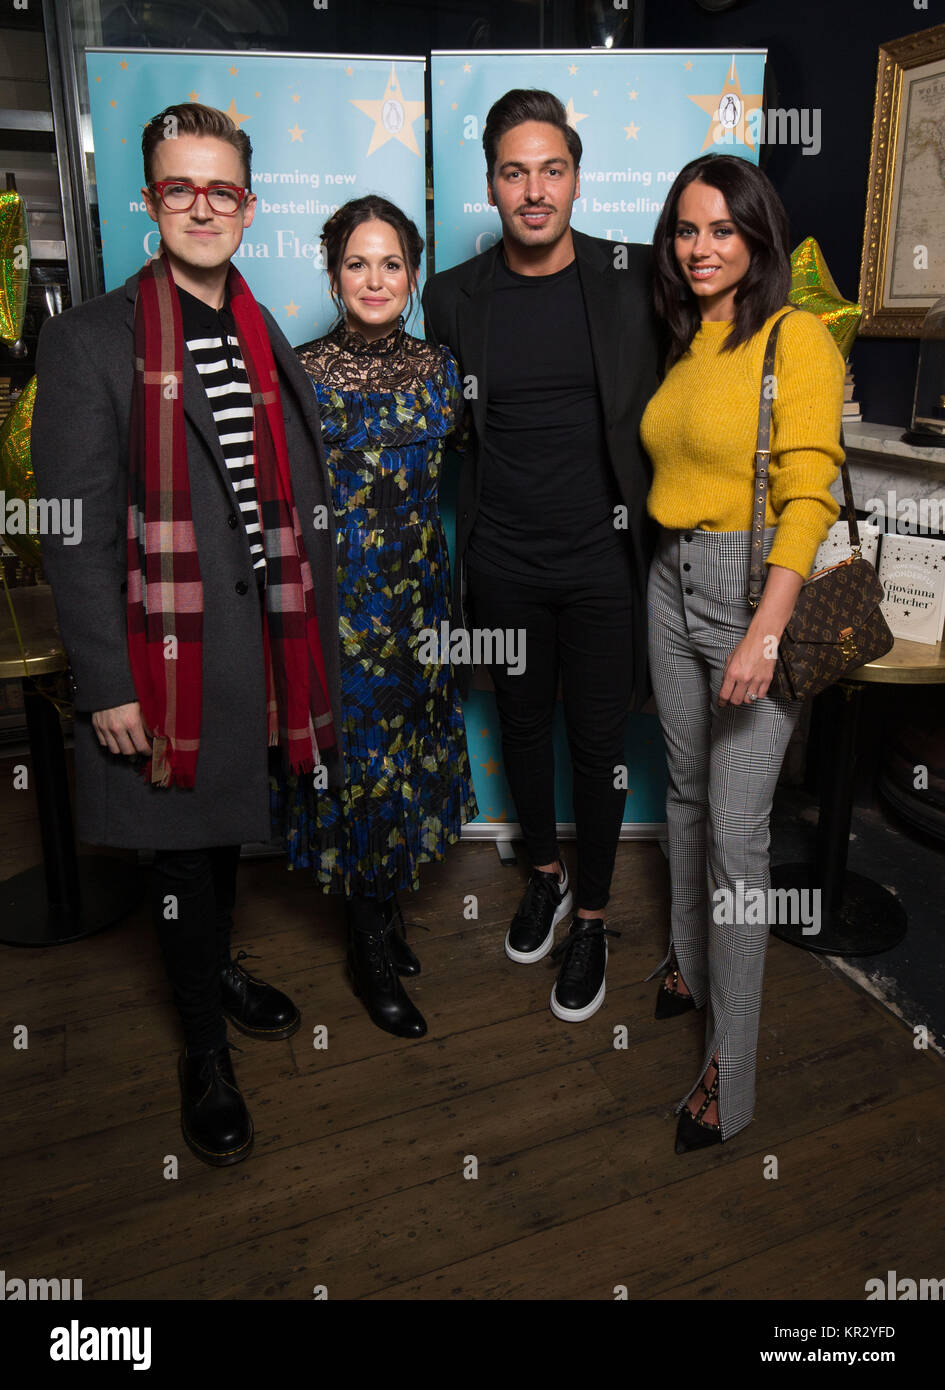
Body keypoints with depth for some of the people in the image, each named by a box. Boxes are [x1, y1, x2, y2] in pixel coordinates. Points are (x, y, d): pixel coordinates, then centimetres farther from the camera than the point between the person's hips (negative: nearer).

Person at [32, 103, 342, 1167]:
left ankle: (216, 967, 47)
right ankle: (204, 1051, 29)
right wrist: (107, 686, -14)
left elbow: (301, 504, 11)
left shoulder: (269, 343, 10)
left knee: (230, 824, 21)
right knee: (184, 848, 8)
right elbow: (75, 530, -10)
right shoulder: (91, 340, -7)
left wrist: (315, 636, 9)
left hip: (262, 635, 5)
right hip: (164, 645, -5)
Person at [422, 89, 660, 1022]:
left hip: (603, 561, -1)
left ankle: (591, 916, 28)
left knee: (597, 743, 7)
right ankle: (544, 875, 40)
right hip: (503, 564, 2)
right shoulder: (453, 297, 0)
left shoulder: (633, 279, -3)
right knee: (522, 723, 16)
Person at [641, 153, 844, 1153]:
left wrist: (766, 632, -23)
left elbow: (809, 496, -15)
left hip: (757, 586, -7)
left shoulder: (796, 338, -8)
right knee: (687, 790, 17)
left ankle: (730, 1069, 8)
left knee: (737, 831, -5)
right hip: (671, 583, 7)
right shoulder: (684, 344, 14)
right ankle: (690, 965, 37)